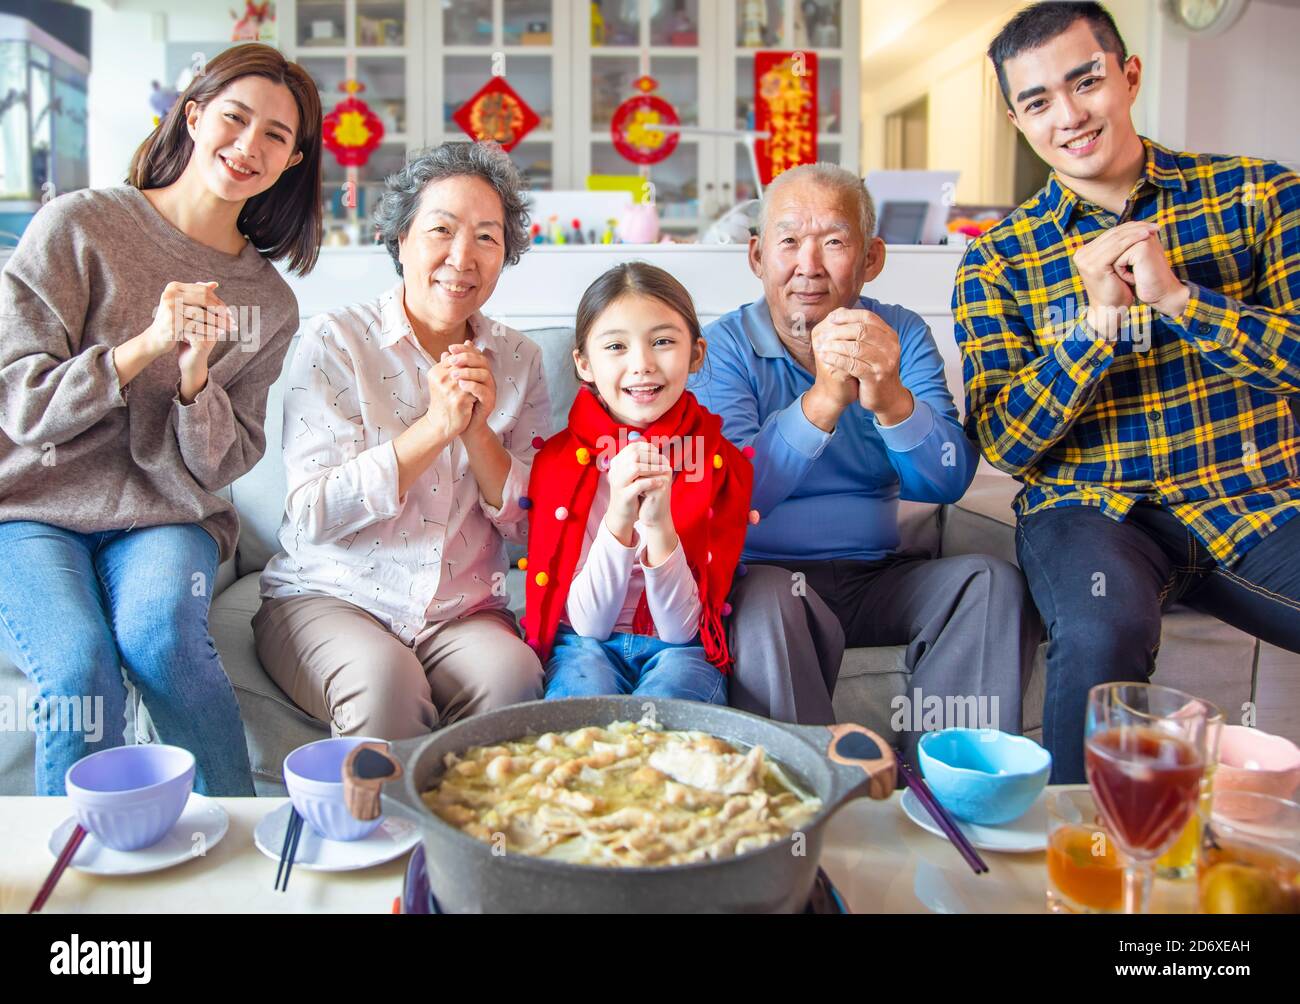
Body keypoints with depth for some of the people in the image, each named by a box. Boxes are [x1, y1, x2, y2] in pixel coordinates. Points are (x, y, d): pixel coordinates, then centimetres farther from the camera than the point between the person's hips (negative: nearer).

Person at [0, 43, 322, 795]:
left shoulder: (268, 304, 6)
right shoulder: (79, 226, -3)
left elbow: (218, 466, 3)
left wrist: (195, 375, -17)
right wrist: (146, 345, -20)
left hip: (163, 518, 1)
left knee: (159, 630, -31)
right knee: (80, 664, -29)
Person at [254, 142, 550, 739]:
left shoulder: (518, 360, 6)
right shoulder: (336, 341, -3)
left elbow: (529, 526, 4)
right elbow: (312, 515, -12)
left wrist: (479, 430, -13)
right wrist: (437, 425, -19)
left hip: (465, 611, 2)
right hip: (327, 597, -2)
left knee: (512, 674, -29)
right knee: (385, 677, -33)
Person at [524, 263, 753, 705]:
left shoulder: (723, 464, -6)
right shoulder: (557, 459, -6)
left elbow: (681, 628, -10)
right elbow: (587, 623, -10)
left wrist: (660, 523, -27)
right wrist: (618, 518, -26)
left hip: (679, 650, 0)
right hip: (587, 646, 0)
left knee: (670, 691, -32)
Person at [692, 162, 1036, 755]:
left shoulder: (901, 335, 5)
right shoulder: (724, 348, -4)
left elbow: (947, 484, -9)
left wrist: (891, 401, -29)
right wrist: (824, 398, -32)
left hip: (876, 575, 4)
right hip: (761, 571, -3)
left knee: (992, 582, -20)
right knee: (769, 596, -34)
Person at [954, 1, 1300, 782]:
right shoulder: (998, 263, 4)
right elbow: (1005, 444, -3)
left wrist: (1178, 297, -15)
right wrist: (1098, 319, -15)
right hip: (1092, 510, -1)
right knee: (1101, 632, -33)